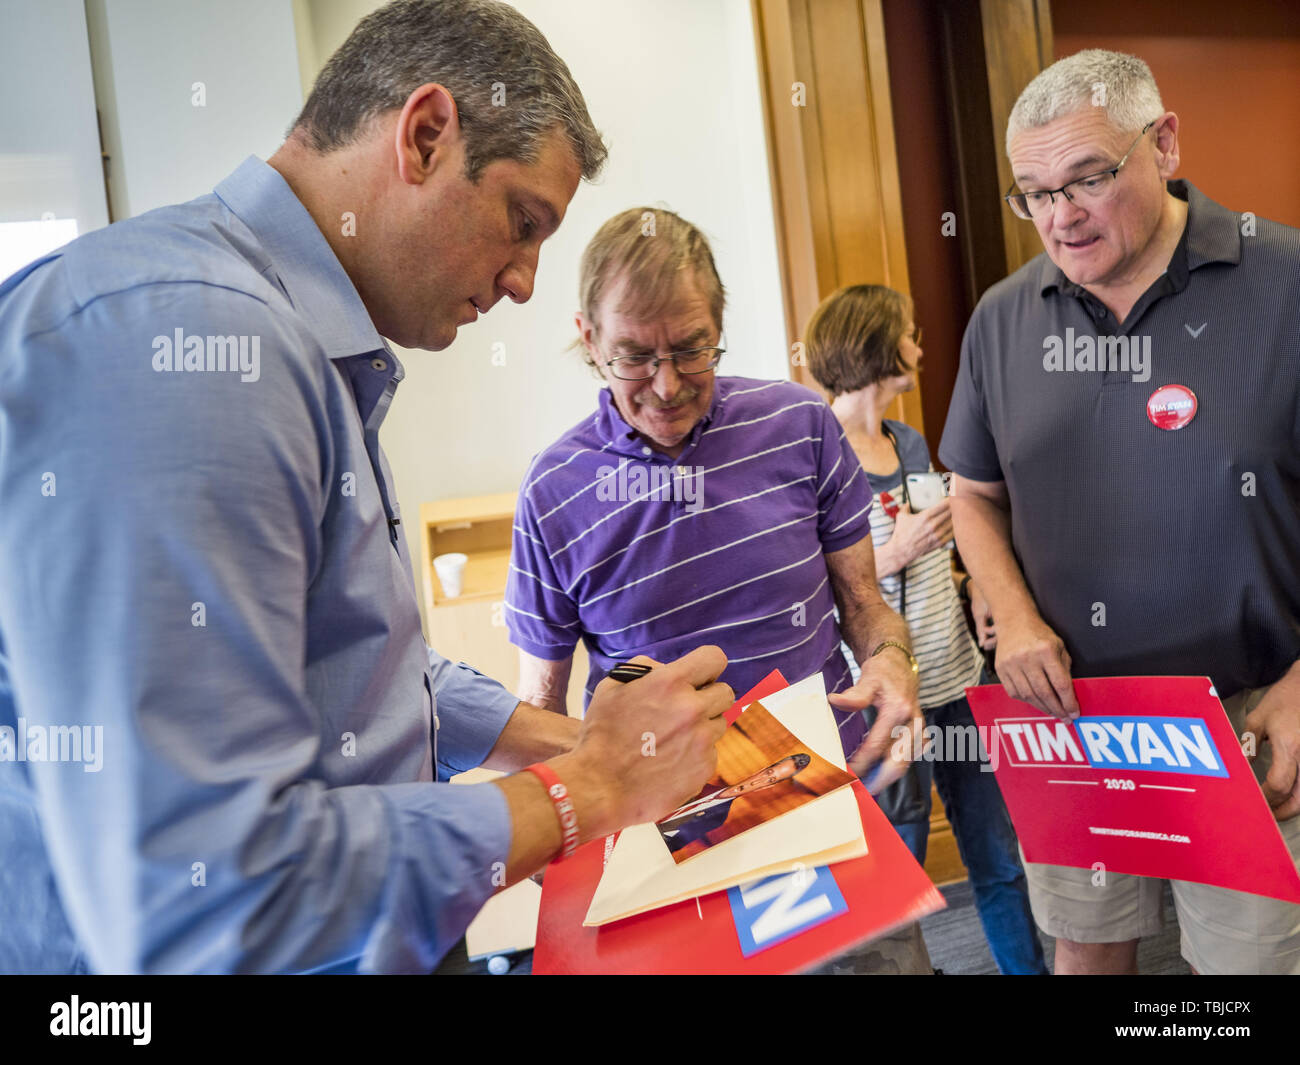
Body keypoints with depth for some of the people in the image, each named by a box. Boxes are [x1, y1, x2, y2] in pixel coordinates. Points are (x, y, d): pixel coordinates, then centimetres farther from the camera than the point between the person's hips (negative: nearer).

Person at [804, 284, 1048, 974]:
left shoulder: (911, 443, 10)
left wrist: (971, 584, 3)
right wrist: (894, 554, -22)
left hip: (958, 679, 7)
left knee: (1001, 859, 16)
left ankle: (1029, 968, 34)